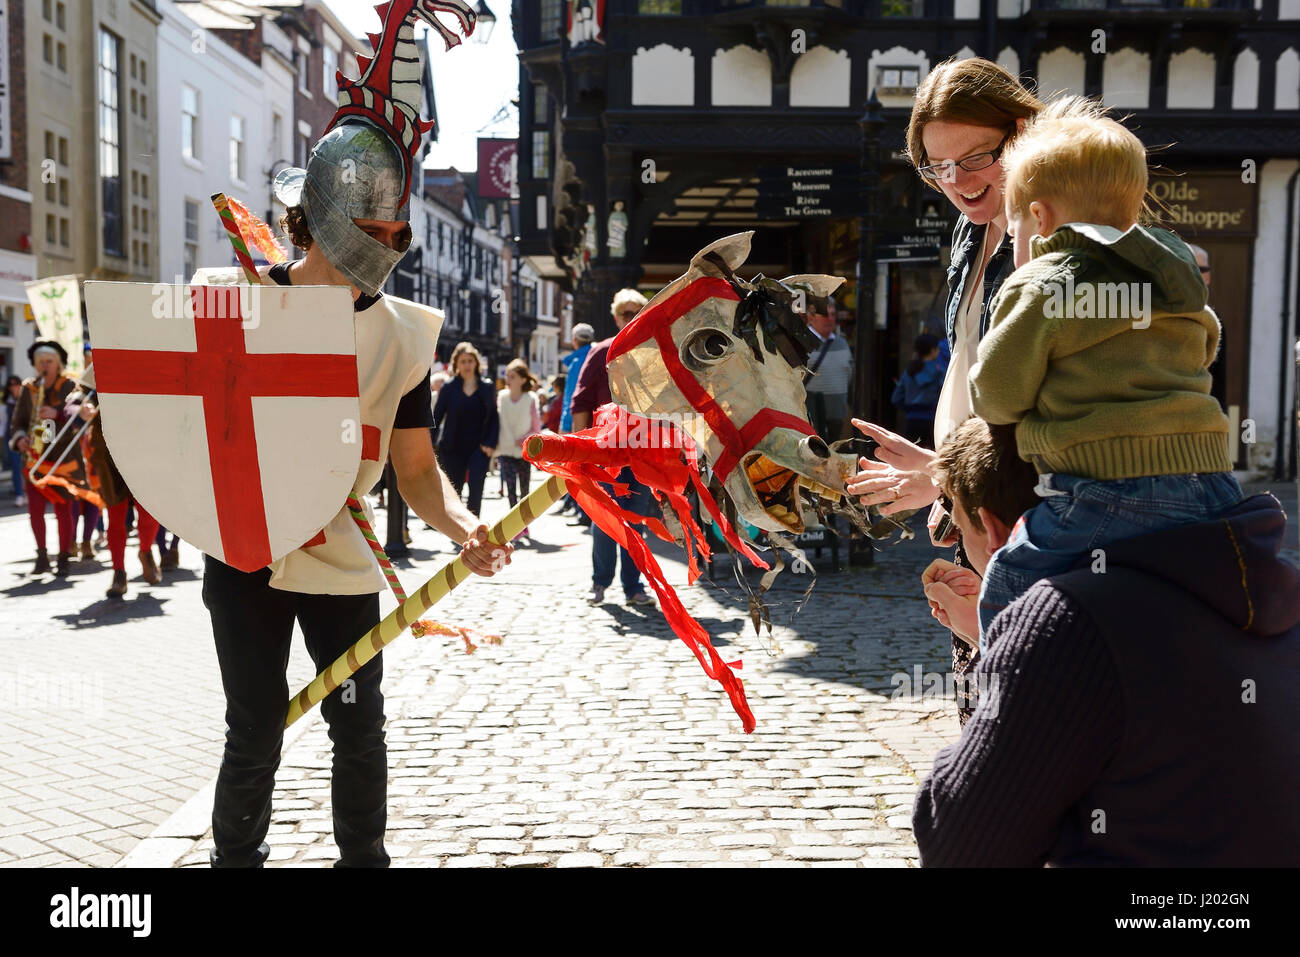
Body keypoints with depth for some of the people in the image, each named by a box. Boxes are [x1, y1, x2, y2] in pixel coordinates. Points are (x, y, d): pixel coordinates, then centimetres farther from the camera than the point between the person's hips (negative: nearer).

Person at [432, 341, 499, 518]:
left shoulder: (488, 387, 4)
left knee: (476, 487, -16)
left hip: (478, 448, 0)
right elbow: (436, 417, 3)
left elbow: (494, 417, 7)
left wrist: (490, 444, -5)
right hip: (453, 449, 1)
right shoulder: (448, 388, 1)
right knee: (453, 491, 6)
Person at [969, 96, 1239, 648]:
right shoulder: (1180, 282, 20)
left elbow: (997, 395, -3)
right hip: (1210, 487, 8)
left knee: (1004, 593, 3)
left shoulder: (1038, 285, -3)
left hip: (1109, 491, -7)